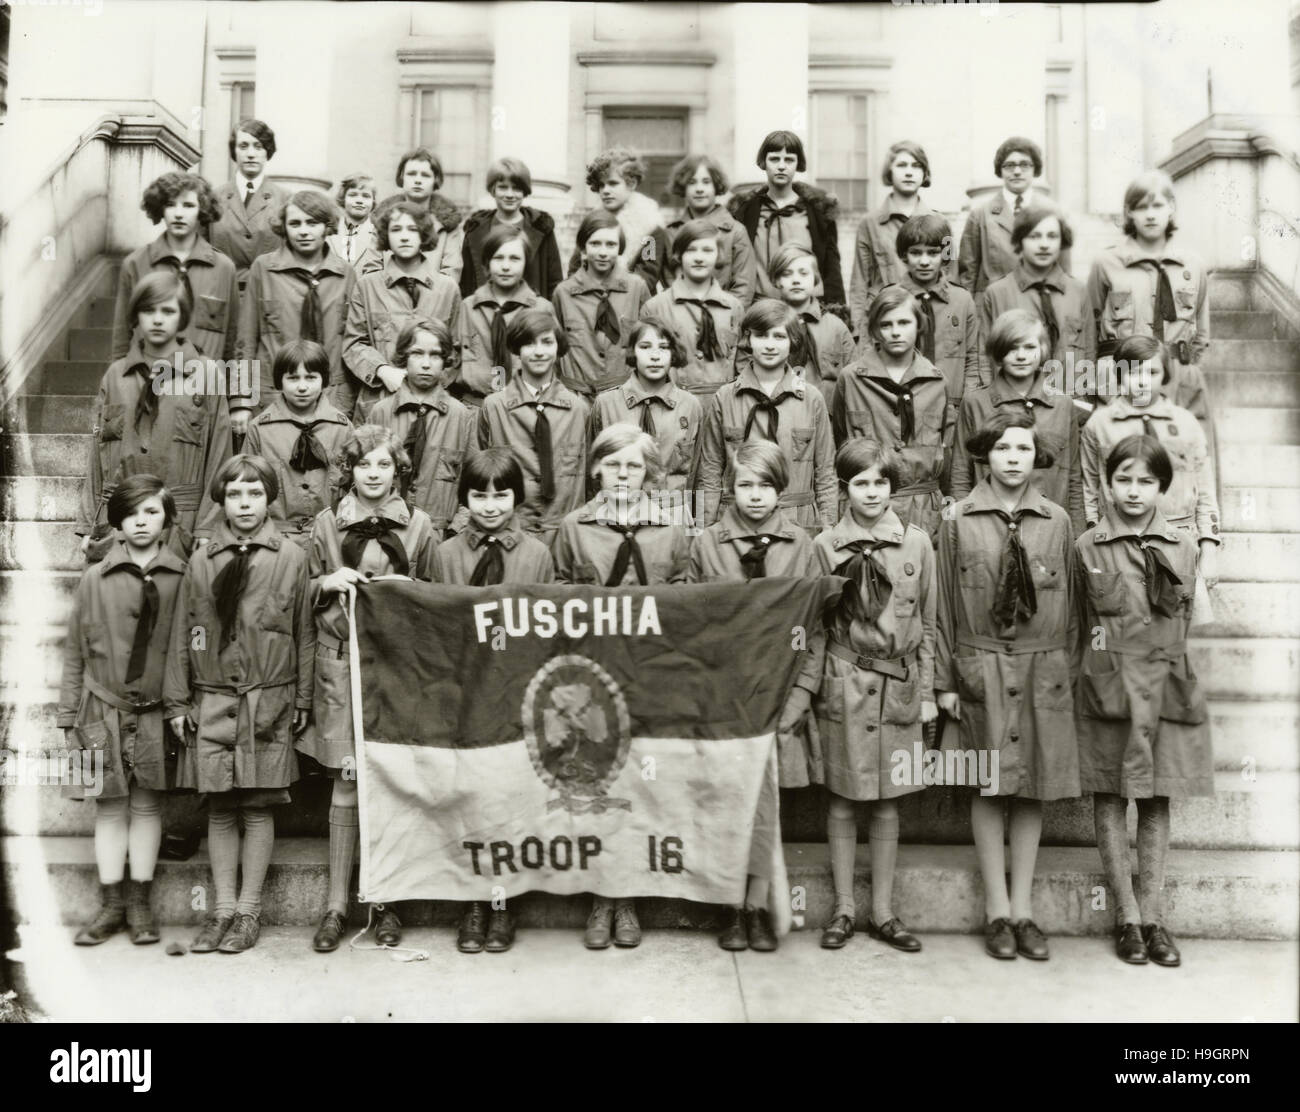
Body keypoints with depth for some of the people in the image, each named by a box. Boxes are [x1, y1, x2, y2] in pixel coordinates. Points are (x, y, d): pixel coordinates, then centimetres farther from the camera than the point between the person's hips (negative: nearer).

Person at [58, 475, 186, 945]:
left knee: (147, 805, 8)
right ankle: (111, 906, 18)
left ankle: (140, 906, 19)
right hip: (105, 709, 1)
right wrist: (69, 716, 4)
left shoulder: (182, 578, -1)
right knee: (110, 808, 7)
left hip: (158, 711, -1)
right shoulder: (95, 579, 2)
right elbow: (75, 654, 5)